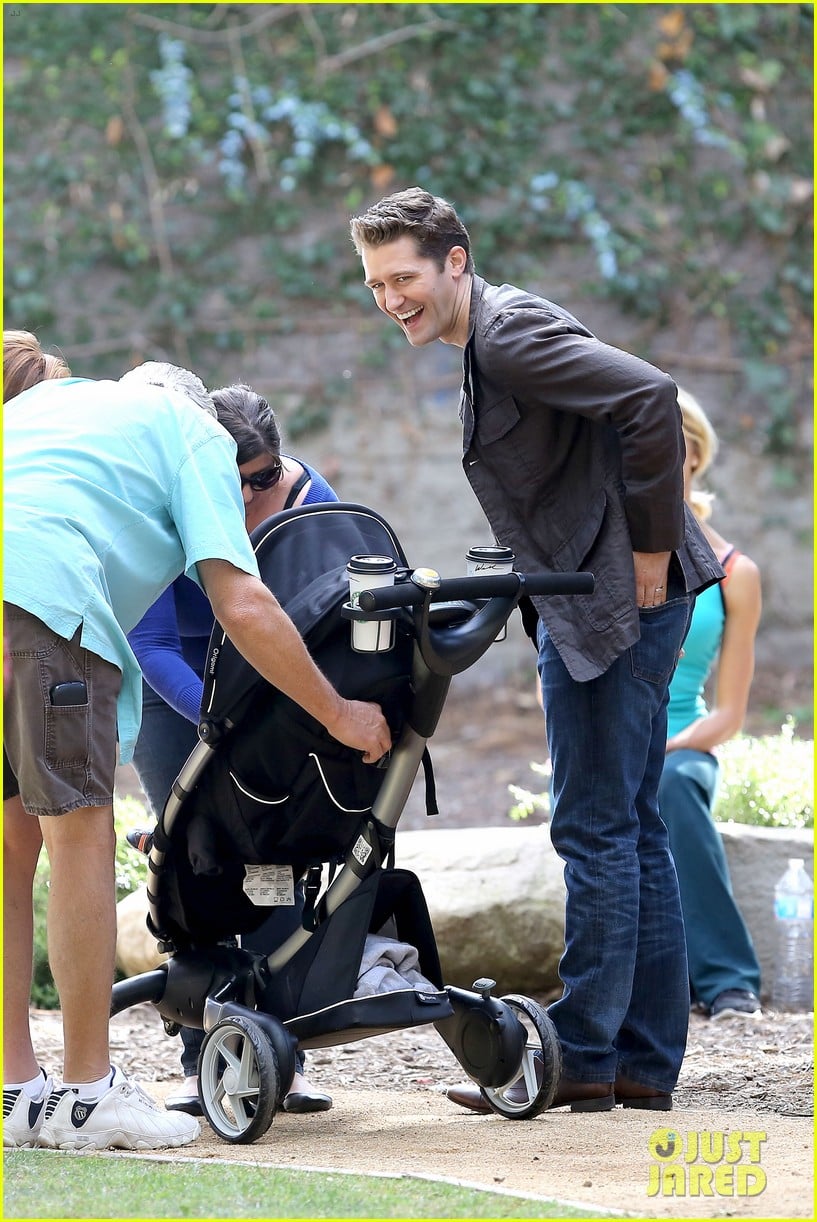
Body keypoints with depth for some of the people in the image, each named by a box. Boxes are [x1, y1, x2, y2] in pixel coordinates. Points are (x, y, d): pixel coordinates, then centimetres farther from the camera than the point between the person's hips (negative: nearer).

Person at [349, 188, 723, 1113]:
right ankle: (645, 1062, 17)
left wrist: (651, 553, -20)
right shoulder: (487, 342, 16)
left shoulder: (509, 334, -16)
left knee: (595, 829, -7)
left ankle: (581, 1058, -2)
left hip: (619, 604, -11)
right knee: (630, 830, 12)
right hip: (589, 606, 11)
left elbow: (650, 399, -26)